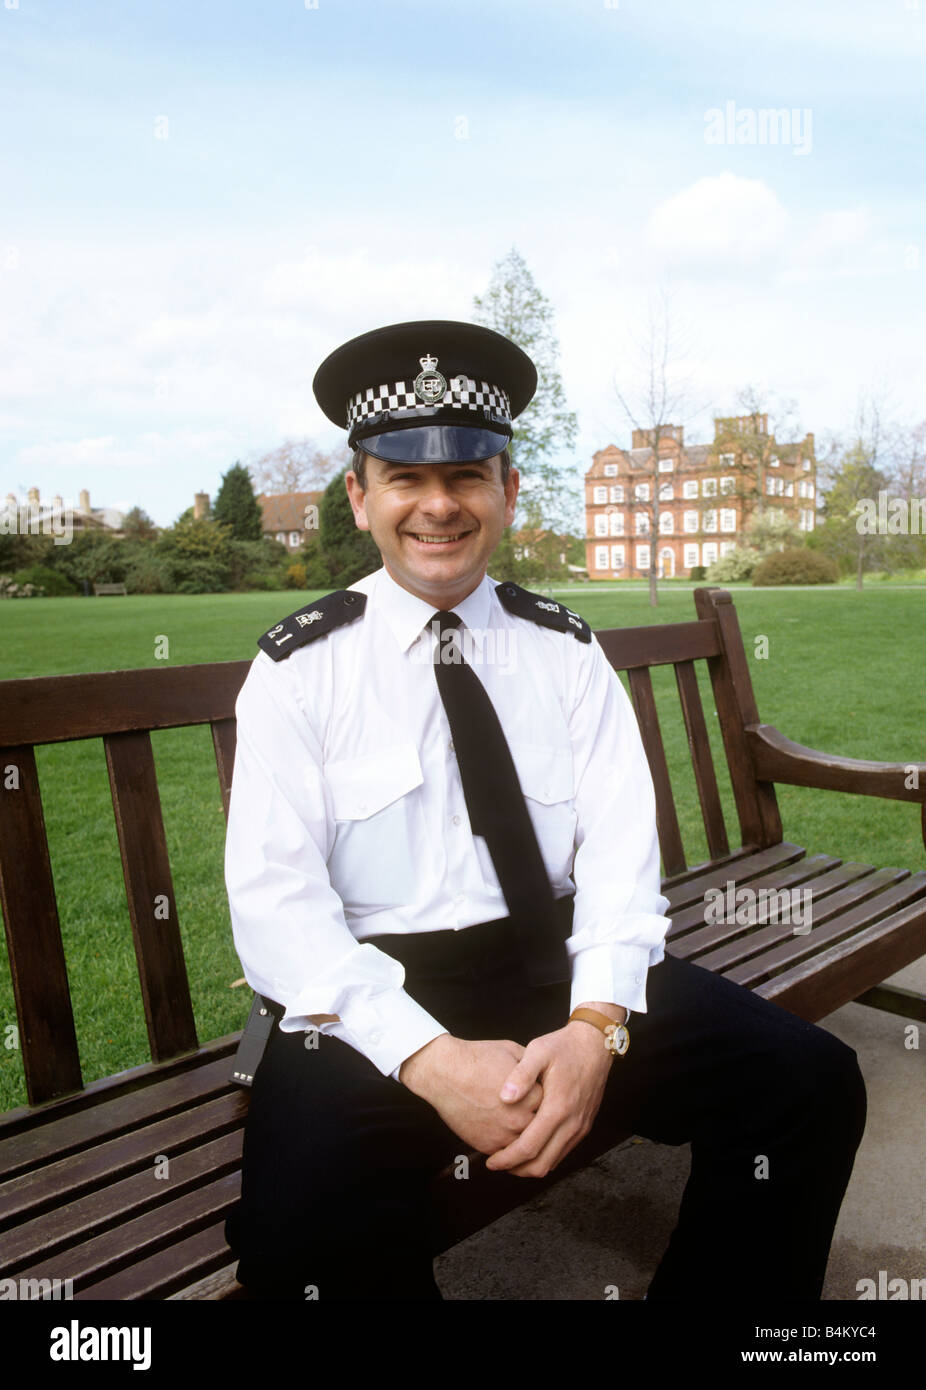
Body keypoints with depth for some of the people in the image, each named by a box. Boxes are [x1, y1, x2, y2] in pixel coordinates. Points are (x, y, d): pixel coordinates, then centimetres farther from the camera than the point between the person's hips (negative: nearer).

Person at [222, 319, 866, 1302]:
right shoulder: (299, 667, -2)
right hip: (376, 990, -2)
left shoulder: (565, 650, 7)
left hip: (556, 962, 3)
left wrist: (596, 1026, -19)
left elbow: (620, 850, -1)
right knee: (302, 1224, -31)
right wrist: (428, 1058, -22)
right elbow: (274, 899, -9)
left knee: (813, 1085, -16)